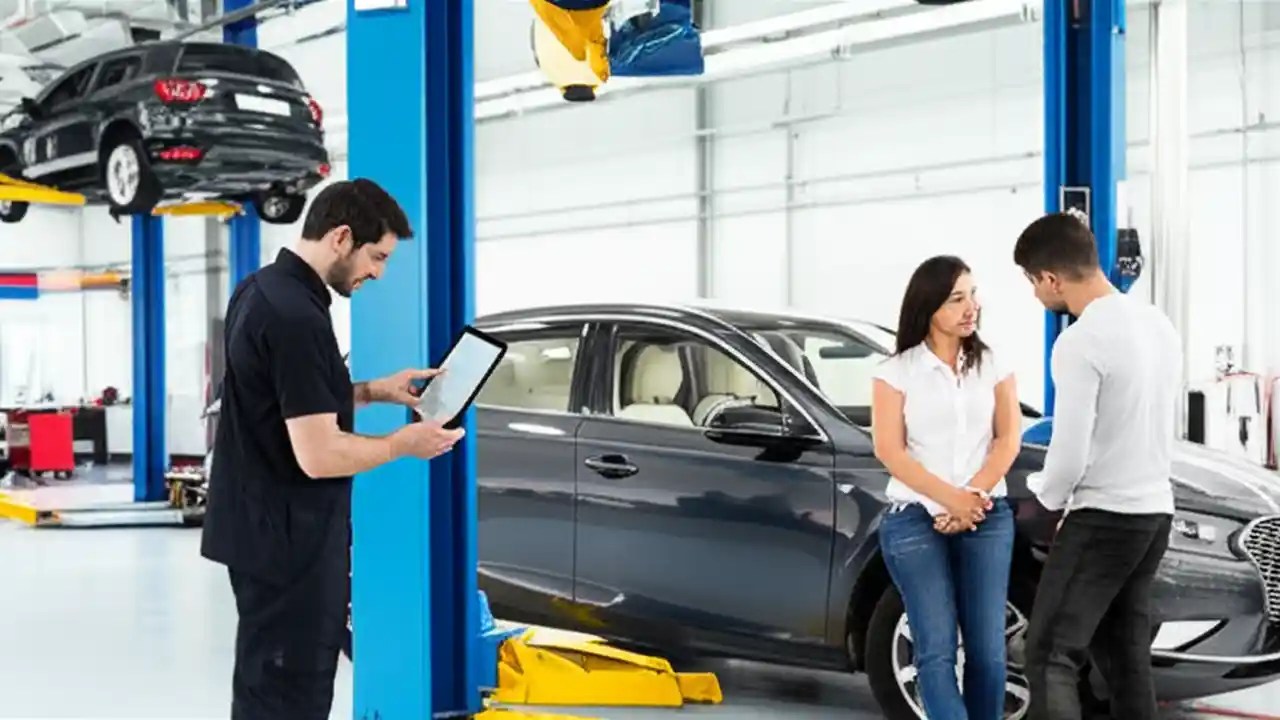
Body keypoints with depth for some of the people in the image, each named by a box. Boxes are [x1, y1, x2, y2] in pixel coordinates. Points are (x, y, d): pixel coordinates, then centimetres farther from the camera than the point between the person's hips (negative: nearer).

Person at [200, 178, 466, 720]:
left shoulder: (260, 290, 8)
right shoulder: (298, 317, -24)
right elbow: (318, 455, -26)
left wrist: (372, 391, 14)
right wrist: (404, 443, -12)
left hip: (262, 528, 10)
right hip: (287, 538, -10)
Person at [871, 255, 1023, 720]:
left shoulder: (993, 365, 11)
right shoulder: (896, 371, 2)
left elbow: (1008, 440, 4)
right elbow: (890, 451, -5)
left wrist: (974, 496, -11)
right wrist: (951, 500, -14)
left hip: (988, 518, 3)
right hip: (915, 520, -2)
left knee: (987, 648, 0)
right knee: (936, 649, -9)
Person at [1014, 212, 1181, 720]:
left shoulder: (1080, 342, -18)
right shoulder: (1159, 324, 9)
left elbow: (1068, 457, -17)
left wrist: (1045, 494, 3)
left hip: (1104, 517, -8)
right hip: (1155, 510, 9)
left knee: (1050, 655, -5)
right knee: (1126, 657, 13)